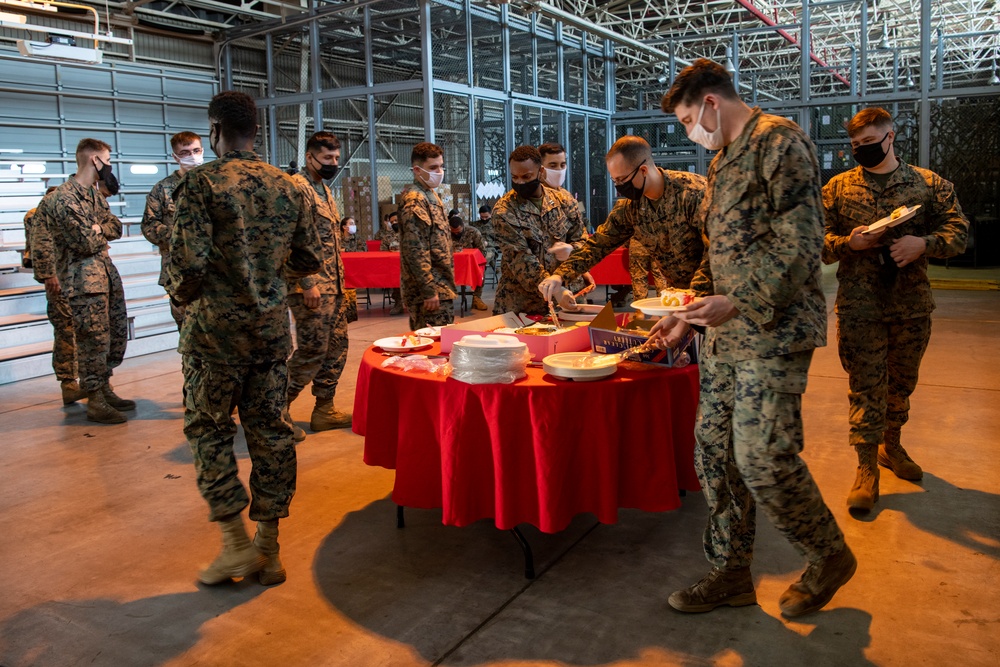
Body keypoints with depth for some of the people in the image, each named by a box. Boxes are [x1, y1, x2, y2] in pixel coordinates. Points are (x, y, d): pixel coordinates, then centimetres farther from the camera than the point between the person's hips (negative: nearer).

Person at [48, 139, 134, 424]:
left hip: (107, 272, 9)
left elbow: (116, 227, 9)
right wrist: (102, 232, -1)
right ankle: (95, 403, 7)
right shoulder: (65, 198, -16)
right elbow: (88, 243, -20)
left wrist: (98, 229, -10)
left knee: (117, 334, 14)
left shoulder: (94, 193, 14)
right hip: (83, 280, -9)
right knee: (95, 340, -4)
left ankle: (105, 389, 27)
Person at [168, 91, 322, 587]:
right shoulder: (289, 187, 5)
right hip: (273, 328, 5)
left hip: (216, 328, -4)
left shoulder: (201, 183, -10)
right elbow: (310, 261, 7)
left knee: (209, 430, 10)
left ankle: (236, 543, 10)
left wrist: (183, 294, 4)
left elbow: (189, 264, -17)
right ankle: (268, 549, 18)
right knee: (270, 430, 9)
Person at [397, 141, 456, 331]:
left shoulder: (430, 195, 17)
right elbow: (415, 250, -21)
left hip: (442, 287, 10)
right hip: (433, 289, -10)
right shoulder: (414, 200, -14)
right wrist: (429, 290, -23)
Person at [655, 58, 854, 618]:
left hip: (773, 331, -9)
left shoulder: (778, 141, -8)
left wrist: (743, 302, -24)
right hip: (727, 332, 9)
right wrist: (691, 312, 19)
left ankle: (830, 557, 18)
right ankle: (733, 572, 22)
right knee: (715, 448, 9)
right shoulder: (724, 160, 20)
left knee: (762, 456, -8)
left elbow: (802, 241, -17)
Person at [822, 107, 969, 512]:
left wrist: (923, 243, -18)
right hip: (859, 306, -2)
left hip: (912, 304, 2)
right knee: (866, 386, -2)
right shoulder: (838, 188, 5)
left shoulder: (928, 184, 6)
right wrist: (850, 242, -16)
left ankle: (891, 446, 35)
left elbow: (959, 230, 2)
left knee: (902, 382, 15)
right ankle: (867, 469, 6)